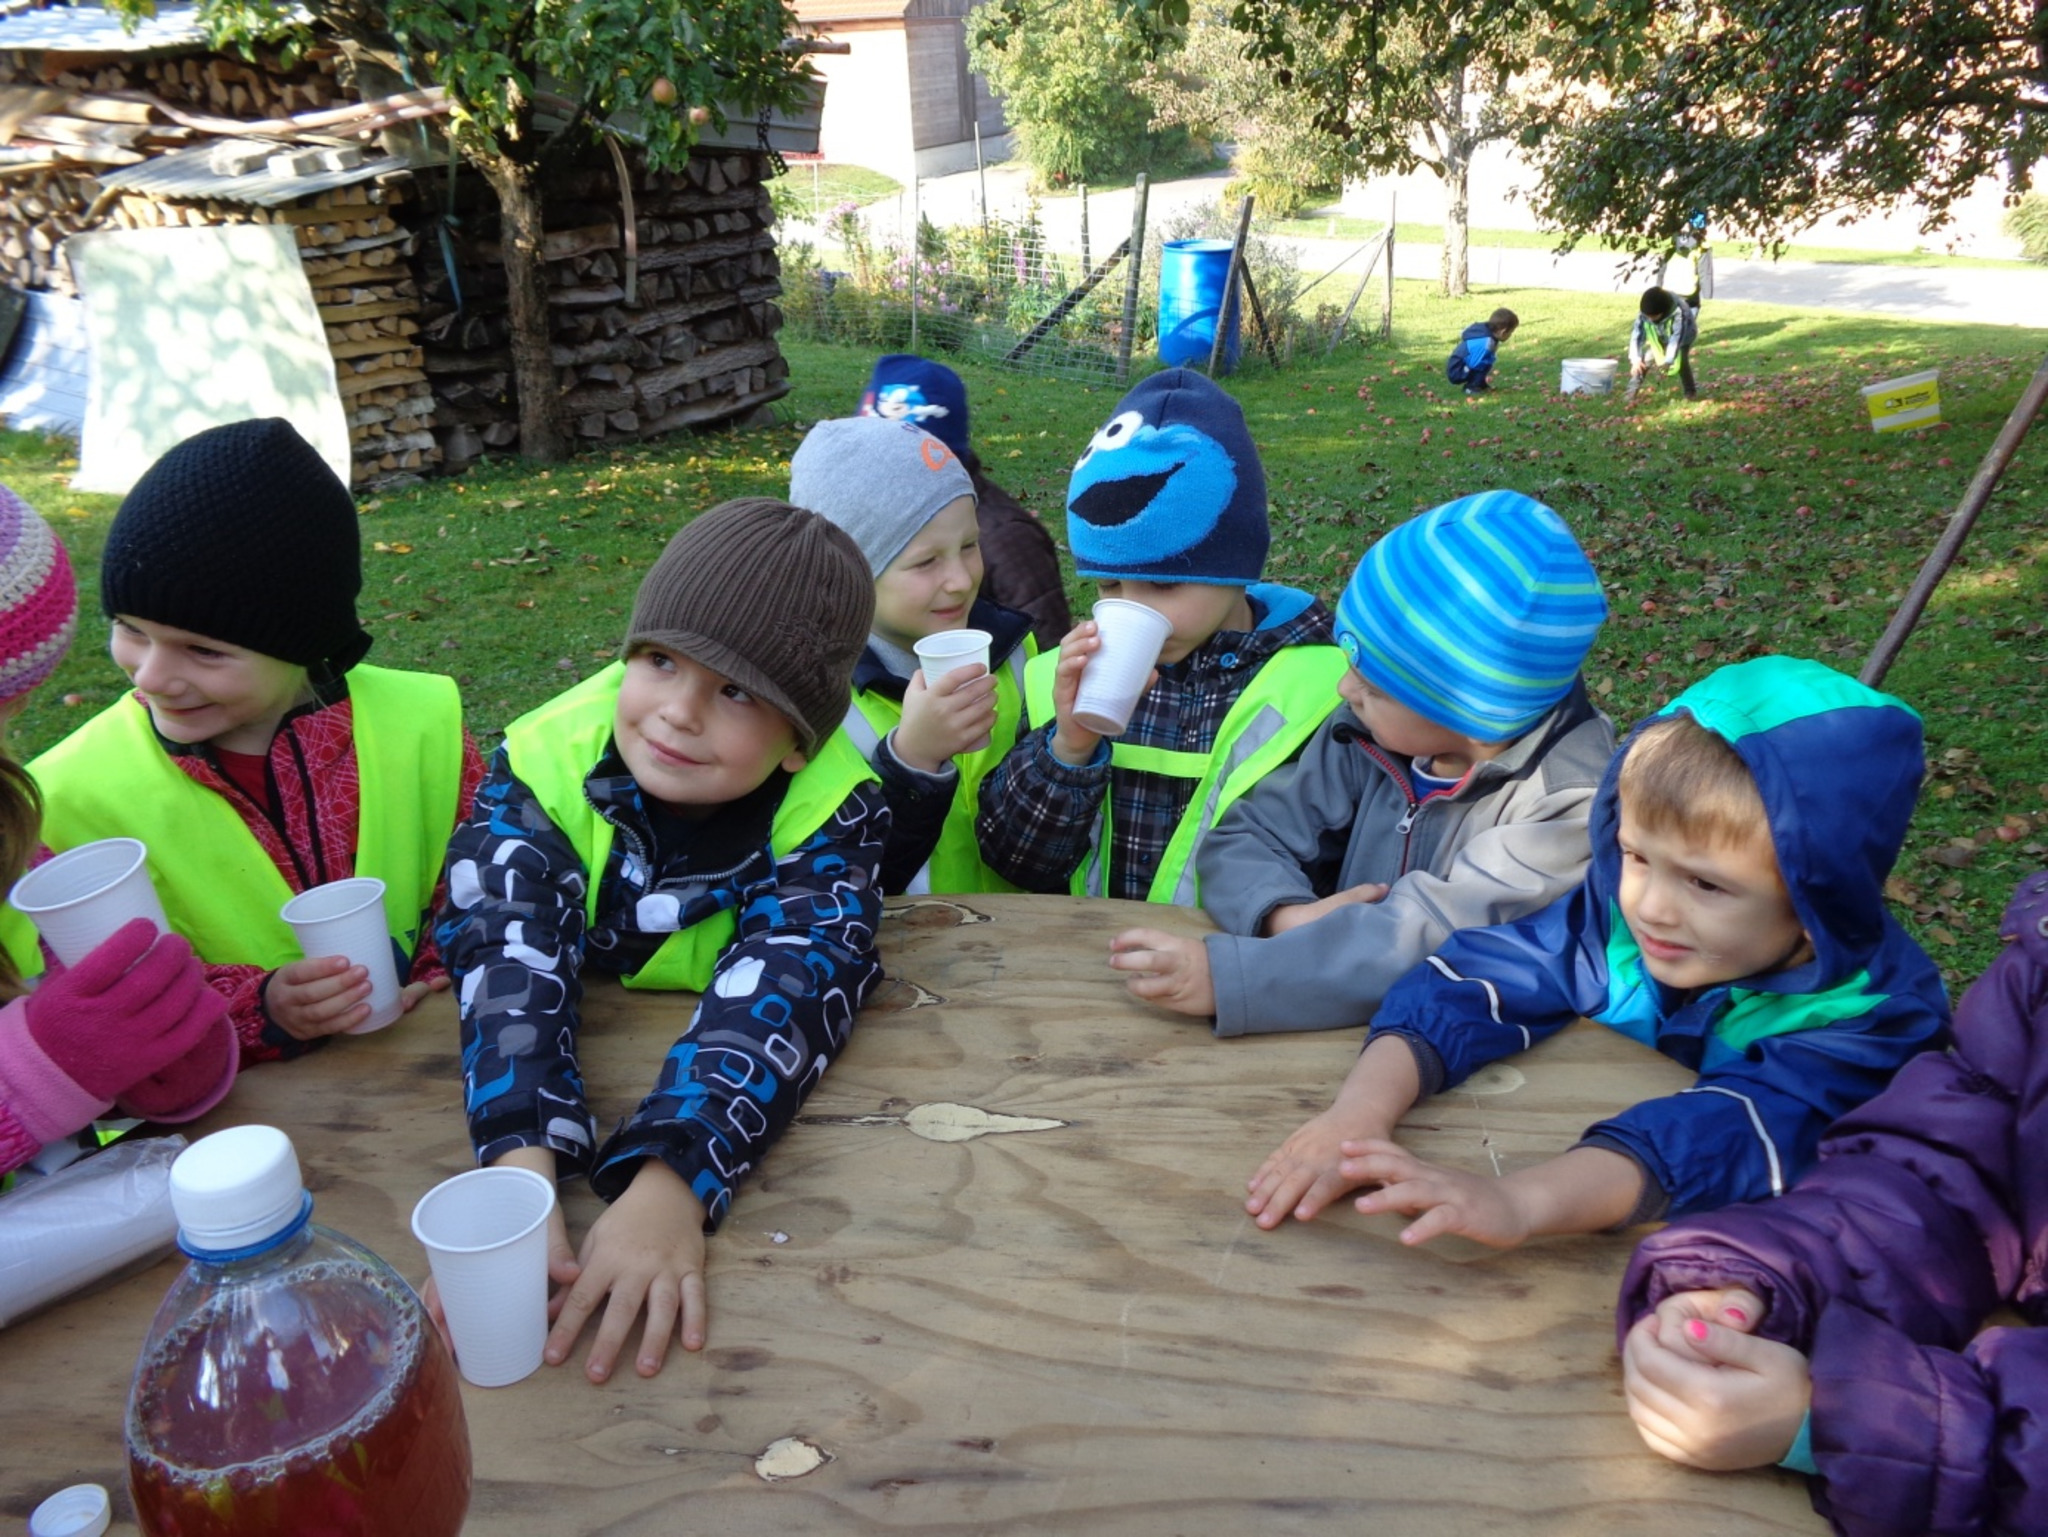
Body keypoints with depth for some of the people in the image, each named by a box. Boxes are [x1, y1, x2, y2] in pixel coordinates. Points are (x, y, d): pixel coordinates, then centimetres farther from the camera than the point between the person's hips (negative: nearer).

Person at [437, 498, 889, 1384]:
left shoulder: (833, 810, -18)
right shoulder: (542, 768, -16)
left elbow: (785, 987, -31)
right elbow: (510, 958, -28)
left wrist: (671, 1184, -48)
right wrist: (521, 1165, -46)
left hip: (759, 1105, 0)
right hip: (569, 1087, 1)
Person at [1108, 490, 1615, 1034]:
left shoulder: (1567, 803, -16)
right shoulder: (1367, 736, 0)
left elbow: (1446, 941, -25)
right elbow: (1246, 838, 4)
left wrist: (1225, 976, -32)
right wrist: (1288, 917, -18)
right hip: (1347, 1042, 5)